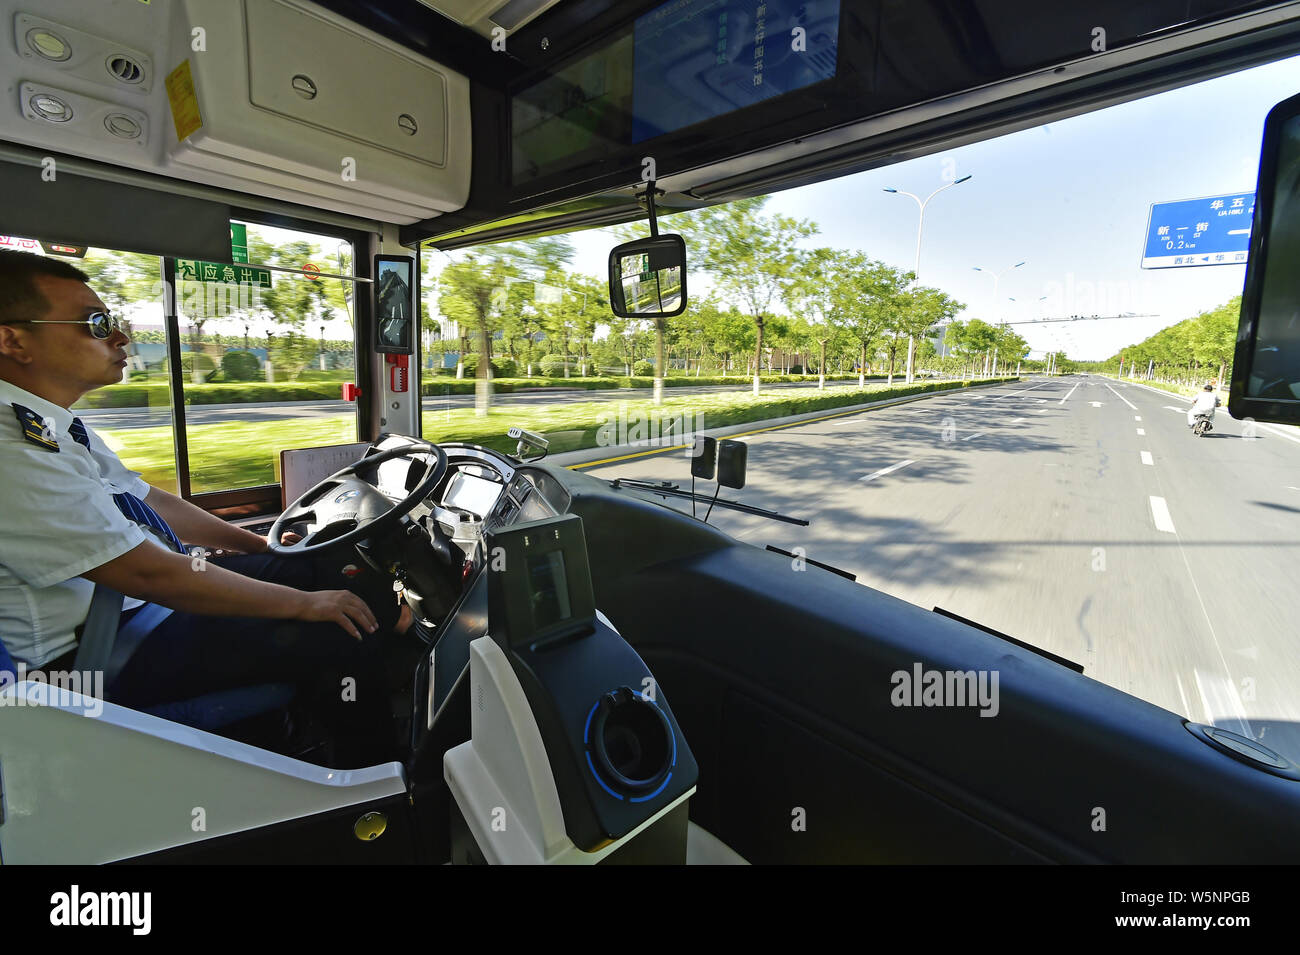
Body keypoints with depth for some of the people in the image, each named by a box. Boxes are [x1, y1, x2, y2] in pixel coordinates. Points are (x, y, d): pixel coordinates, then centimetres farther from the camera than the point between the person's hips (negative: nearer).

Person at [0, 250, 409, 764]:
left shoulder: (53, 425, 5)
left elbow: (149, 500, 13)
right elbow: (148, 573, -29)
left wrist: (268, 548, 11)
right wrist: (303, 602, -21)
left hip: (144, 596, 10)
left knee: (361, 580, 4)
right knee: (342, 638, -19)